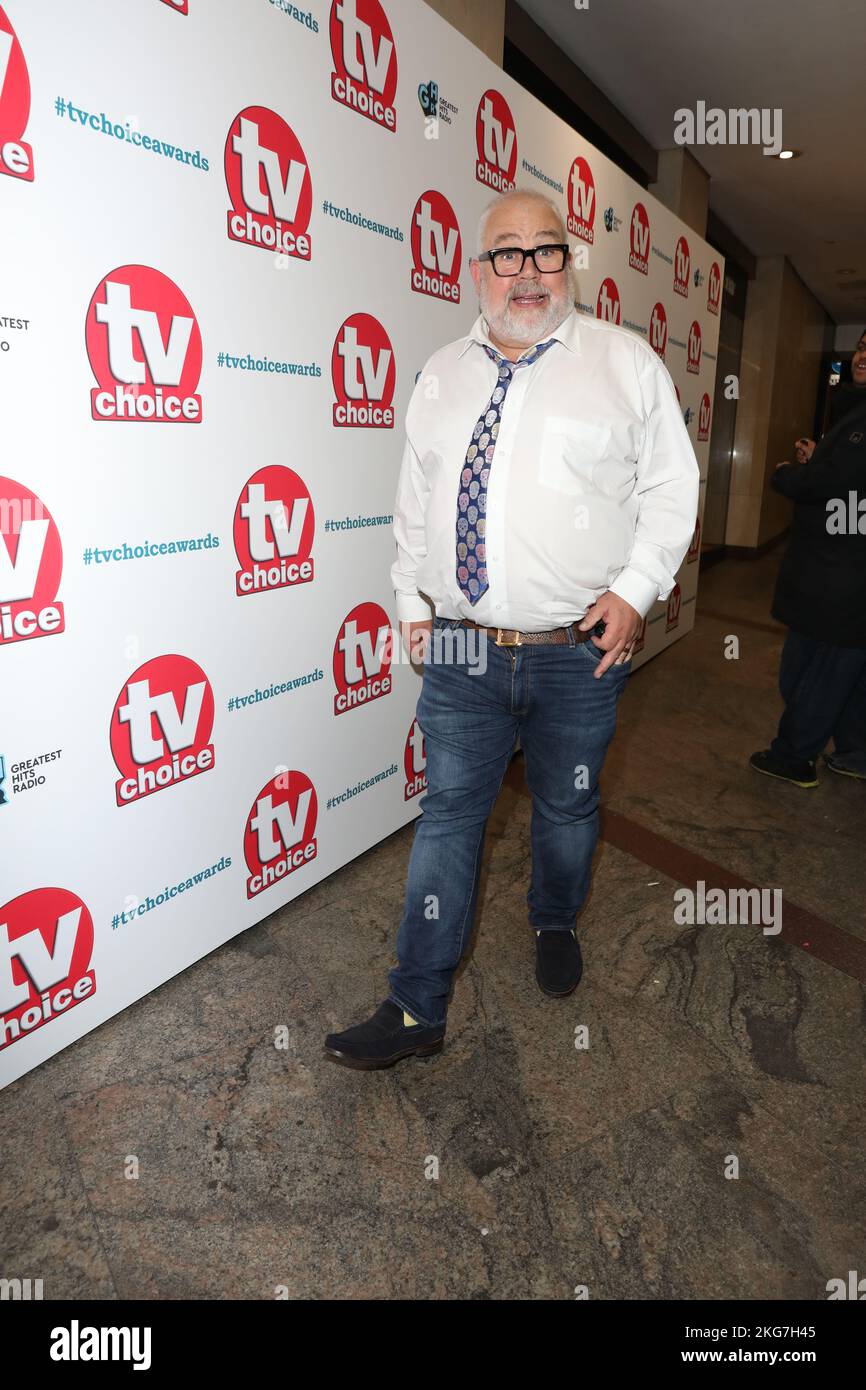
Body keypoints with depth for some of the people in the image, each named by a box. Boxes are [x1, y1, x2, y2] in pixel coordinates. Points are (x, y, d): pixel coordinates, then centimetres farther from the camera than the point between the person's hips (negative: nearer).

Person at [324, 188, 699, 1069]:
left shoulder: (625, 361, 4)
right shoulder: (441, 376, 12)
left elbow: (670, 485, 3)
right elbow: (414, 500, 17)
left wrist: (635, 588, -9)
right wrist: (412, 598, 11)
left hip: (578, 655, -1)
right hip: (461, 650, 2)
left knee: (566, 810, 15)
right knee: (448, 817, 4)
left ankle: (555, 925, 46)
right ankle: (416, 1011, 16)